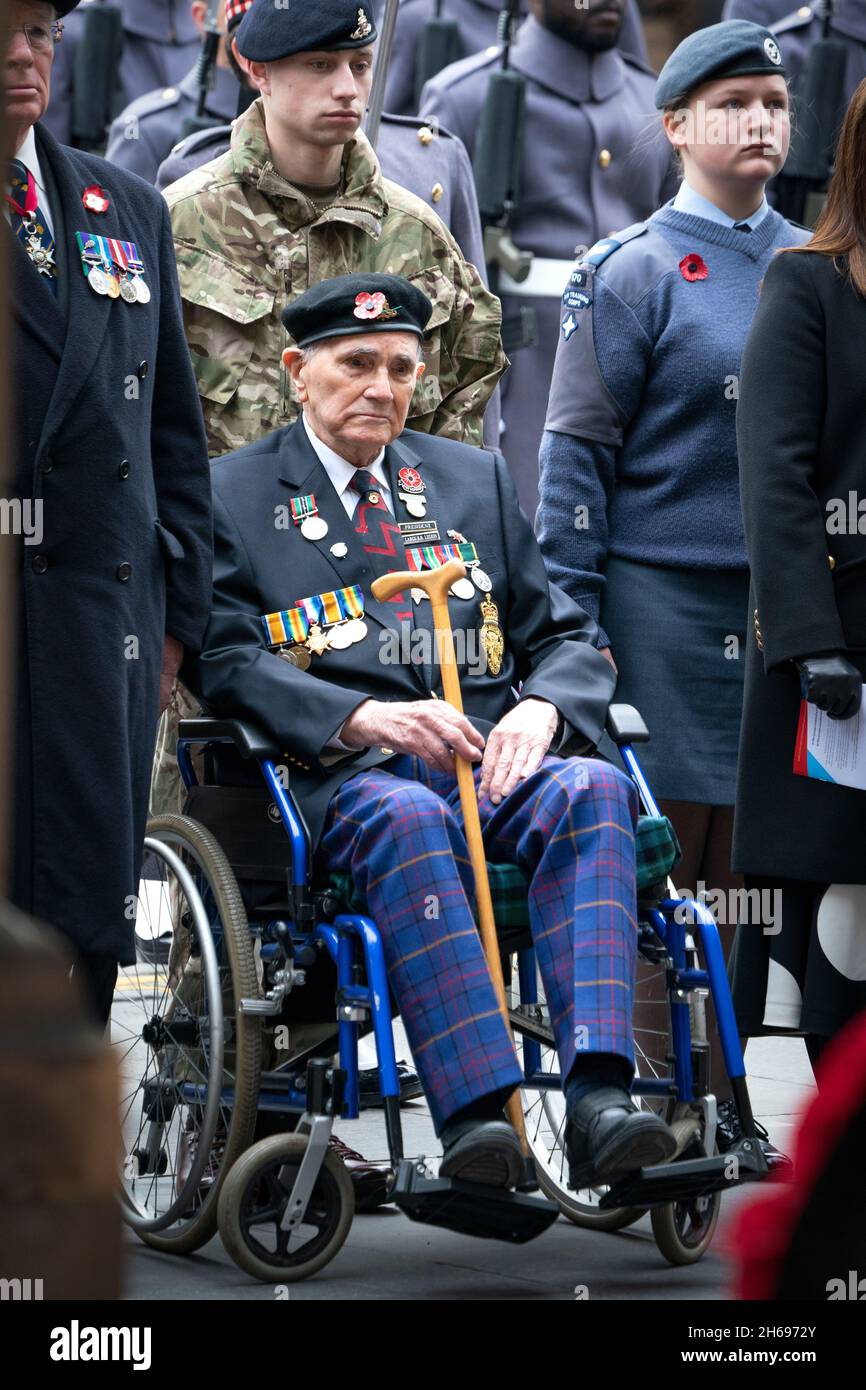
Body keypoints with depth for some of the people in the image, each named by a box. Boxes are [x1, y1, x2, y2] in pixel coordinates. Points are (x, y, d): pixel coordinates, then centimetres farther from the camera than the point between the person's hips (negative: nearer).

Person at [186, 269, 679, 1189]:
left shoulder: (477, 479, 25)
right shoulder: (232, 494, 13)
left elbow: (565, 638, 21)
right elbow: (225, 663, 0)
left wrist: (540, 709, -4)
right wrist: (365, 719, -17)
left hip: (495, 762, 3)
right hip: (341, 775, -3)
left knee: (595, 789, -31)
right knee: (407, 817, -39)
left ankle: (600, 1098, -45)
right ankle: (474, 1115, -49)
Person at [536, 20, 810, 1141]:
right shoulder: (634, 273, -3)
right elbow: (577, 450, -4)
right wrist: (571, 629, -9)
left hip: (785, 609, 4)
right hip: (665, 600, -4)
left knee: (740, 861, 7)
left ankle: (718, 1094, 14)